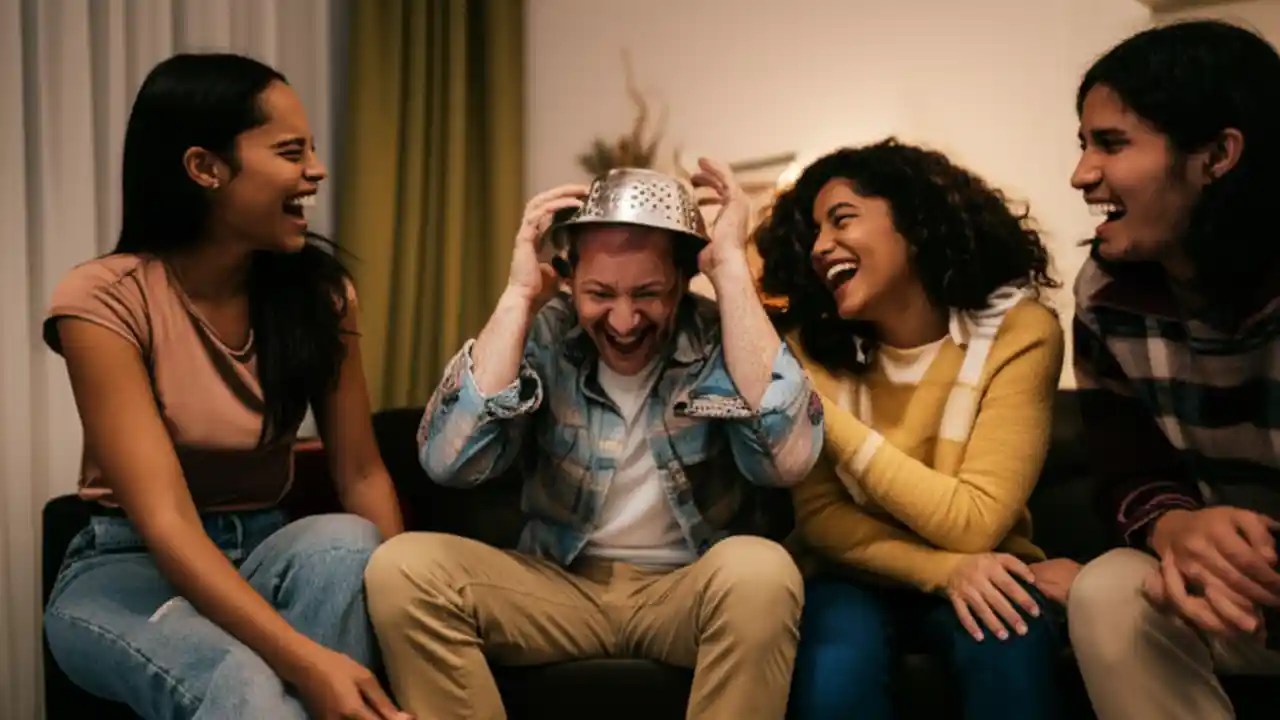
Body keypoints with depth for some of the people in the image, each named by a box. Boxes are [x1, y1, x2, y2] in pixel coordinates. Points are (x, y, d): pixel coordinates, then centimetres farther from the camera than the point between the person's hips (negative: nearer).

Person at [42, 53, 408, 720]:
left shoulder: (318, 290, -3)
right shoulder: (105, 299, -18)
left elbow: (361, 474, -2)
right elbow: (165, 521, -26)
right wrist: (304, 658, -38)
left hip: (268, 554, 5)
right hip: (129, 566, -5)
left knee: (345, 545, -30)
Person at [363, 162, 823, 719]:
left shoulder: (719, 341, -11)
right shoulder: (545, 336, -6)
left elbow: (788, 458, -31)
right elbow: (449, 461, -19)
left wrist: (732, 265, -27)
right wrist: (518, 296, -20)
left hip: (693, 590, -2)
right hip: (561, 586, 2)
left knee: (759, 572, -35)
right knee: (401, 569, -21)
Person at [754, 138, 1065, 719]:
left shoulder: (1019, 331, -15)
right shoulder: (812, 344, -8)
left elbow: (973, 526, -20)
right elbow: (818, 517, -9)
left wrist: (829, 418, -22)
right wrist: (942, 569, -25)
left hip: (978, 572, -1)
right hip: (858, 573, 1)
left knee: (1010, 651, -33)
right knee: (835, 672, -31)